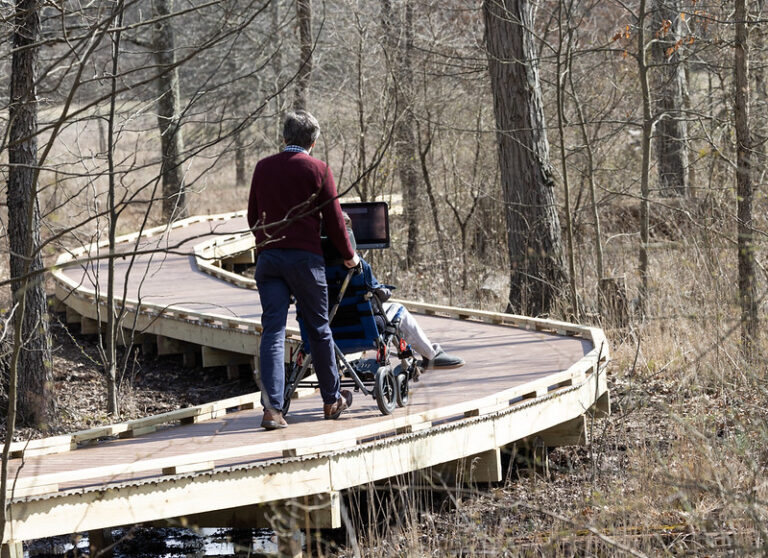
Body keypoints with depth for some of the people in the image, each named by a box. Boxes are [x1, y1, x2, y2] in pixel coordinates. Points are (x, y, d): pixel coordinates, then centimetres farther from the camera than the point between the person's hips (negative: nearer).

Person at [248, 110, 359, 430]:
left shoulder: (263, 167, 10)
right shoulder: (318, 169, -1)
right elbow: (333, 219, 0)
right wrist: (349, 255, 14)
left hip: (268, 256, 3)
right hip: (304, 256, -3)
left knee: (272, 331, -3)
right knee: (319, 329, 11)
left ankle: (272, 407, -15)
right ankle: (333, 401, 24)